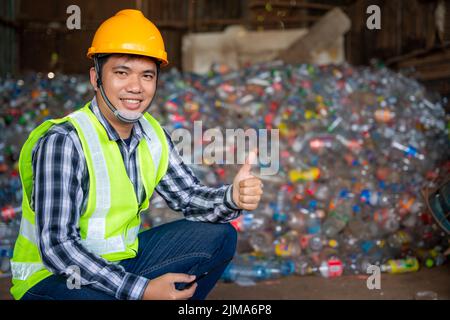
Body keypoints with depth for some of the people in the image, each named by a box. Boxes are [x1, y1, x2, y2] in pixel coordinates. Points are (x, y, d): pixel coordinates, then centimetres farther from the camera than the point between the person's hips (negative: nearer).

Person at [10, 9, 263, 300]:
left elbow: (190, 198, 2)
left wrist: (233, 198, -22)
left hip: (121, 260, 7)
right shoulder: (63, 142, -24)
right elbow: (56, 247, -27)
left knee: (219, 235, 1)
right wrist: (141, 290, -29)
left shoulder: (152, 135, 0)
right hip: (52, 277, -7)